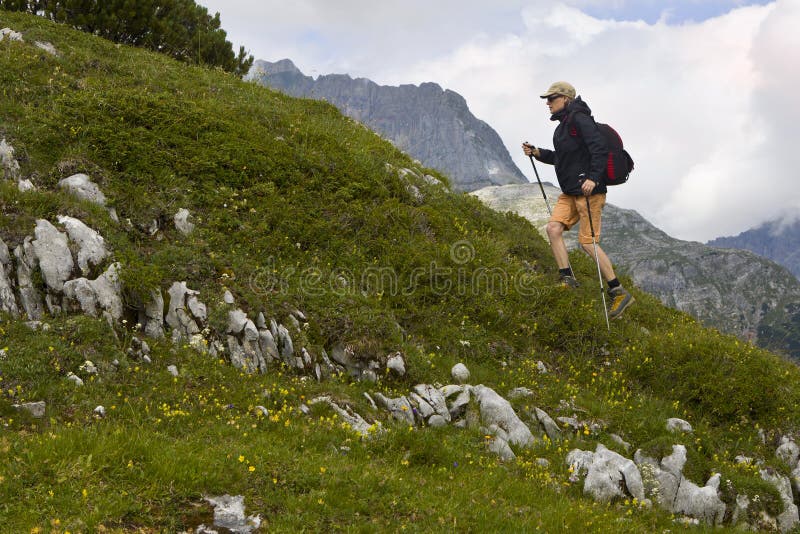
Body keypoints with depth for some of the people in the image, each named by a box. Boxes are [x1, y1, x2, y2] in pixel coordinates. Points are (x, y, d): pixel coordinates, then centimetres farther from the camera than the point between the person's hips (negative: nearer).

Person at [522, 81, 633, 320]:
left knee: (587, 241, -9)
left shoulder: (579, 119, -11)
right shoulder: (564, 125, 19)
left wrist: (593, 178, -31)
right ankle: (568, 279, -5)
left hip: (588, 190, -9)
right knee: (553, 228, -6)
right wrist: (537, 153, 15)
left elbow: (600, 149, -21)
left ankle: (619, 292, -2)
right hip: (569, 192, 9)